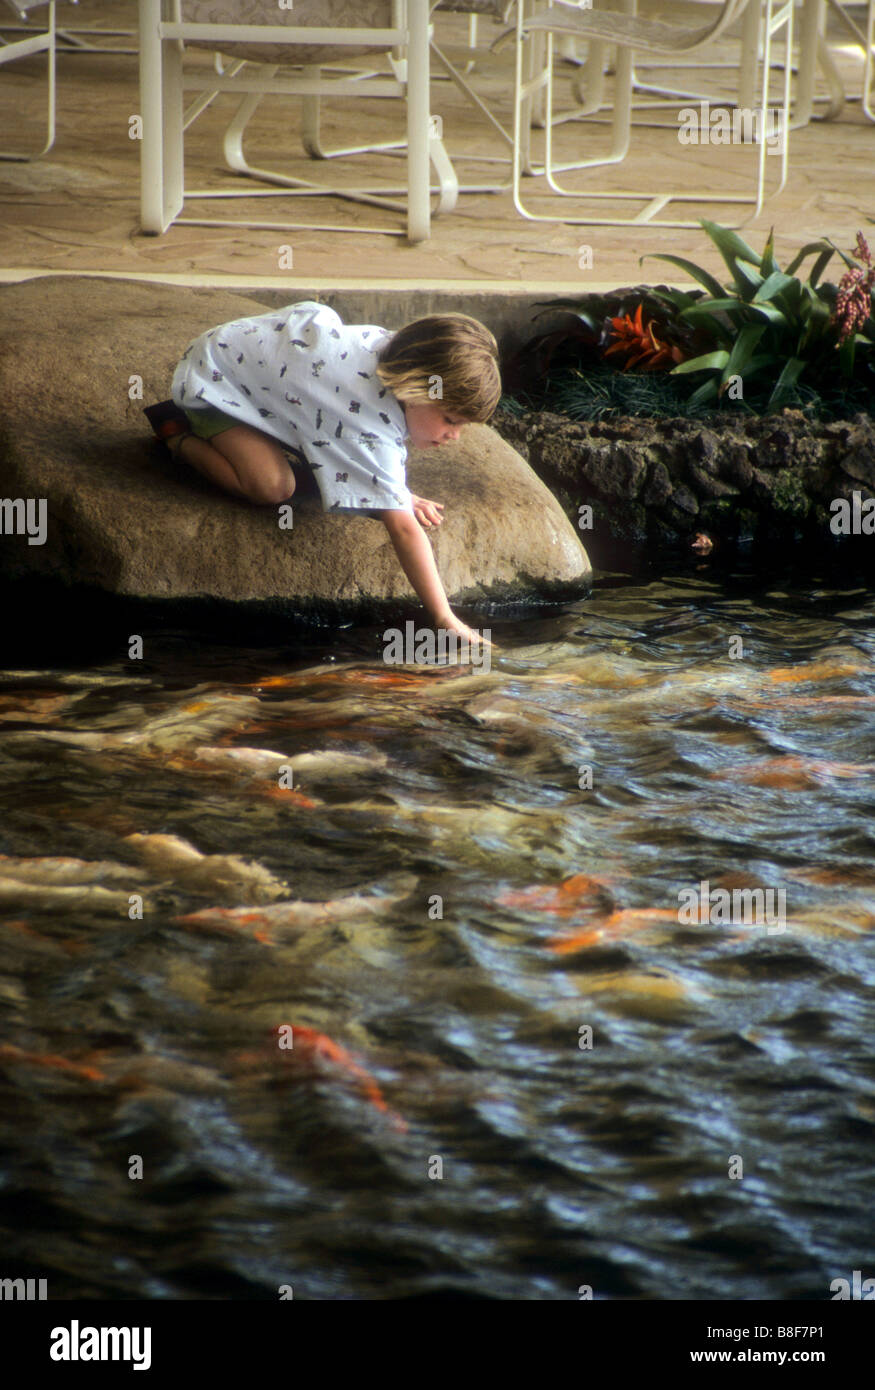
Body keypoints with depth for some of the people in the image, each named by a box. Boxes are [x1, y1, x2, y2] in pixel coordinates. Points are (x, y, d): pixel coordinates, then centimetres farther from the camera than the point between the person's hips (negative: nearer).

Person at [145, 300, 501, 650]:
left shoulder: (396, 349, -14)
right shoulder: (371, 419, -39)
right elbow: (402, 527, -41)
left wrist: (402, 494, 0)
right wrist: (445, 620, -41)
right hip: (213, 379, -9)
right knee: (272, 486, -28)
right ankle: (180, 439, 0)